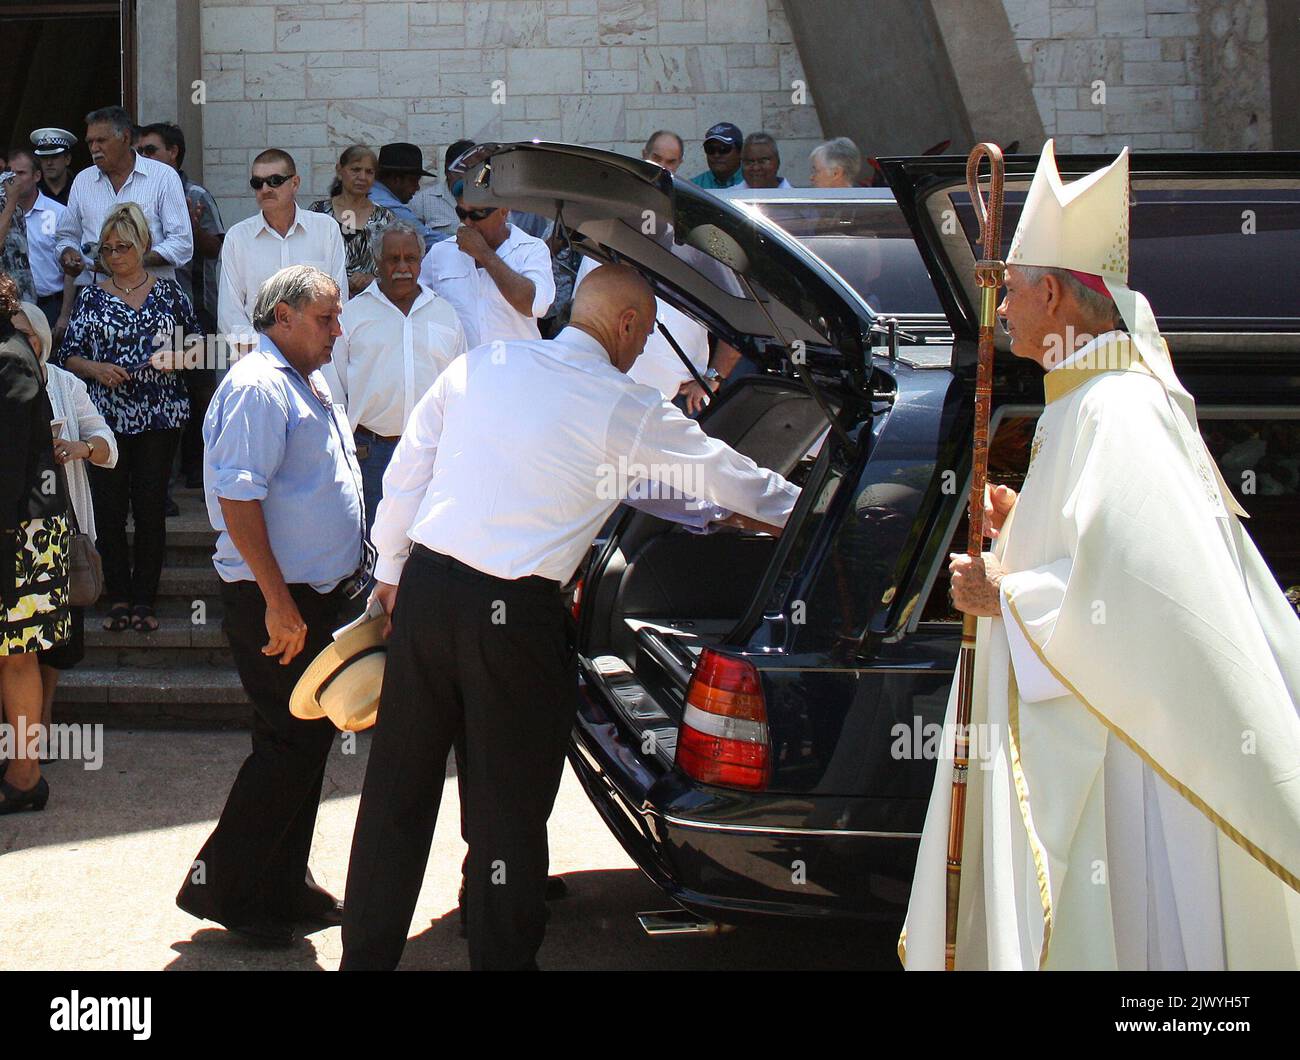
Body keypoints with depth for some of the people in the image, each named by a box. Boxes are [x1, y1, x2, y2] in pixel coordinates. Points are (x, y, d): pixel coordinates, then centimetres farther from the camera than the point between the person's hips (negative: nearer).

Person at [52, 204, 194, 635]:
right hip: (107, 418, 1)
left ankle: (144, 600, 10)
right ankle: (118, 598, 10)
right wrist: (97, 369, -13)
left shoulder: (168, 291, 6)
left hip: (160, 417, -1)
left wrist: (175, 356, -9)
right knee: (109, 508, 0)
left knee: (151, 507, 0)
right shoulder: (92, 297, 7)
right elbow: (68, 354, 6)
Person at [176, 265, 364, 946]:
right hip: (276, 598, -10)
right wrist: (278, 603, -26)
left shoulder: (308, 384, 16)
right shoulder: (258, 387, -16)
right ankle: (220, 886, 7)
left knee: (309, 740, 14)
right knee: (291, 744, -6)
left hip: (317, 593, 10)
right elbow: (237, 499, -24)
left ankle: (285, 886, 26)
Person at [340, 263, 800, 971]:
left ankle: (365, 954, 26)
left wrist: (391, 573, 22)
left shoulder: (480, 365, 8)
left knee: (397, 787, 15)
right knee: (507, 808, 7)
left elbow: (406, 470, 11)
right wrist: (805, 511, 23)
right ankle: (502, 956, 17)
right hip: (513, 616, -5)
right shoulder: (622, 408, -5)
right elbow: (726, 477, 6)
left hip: (423, 588, 5)